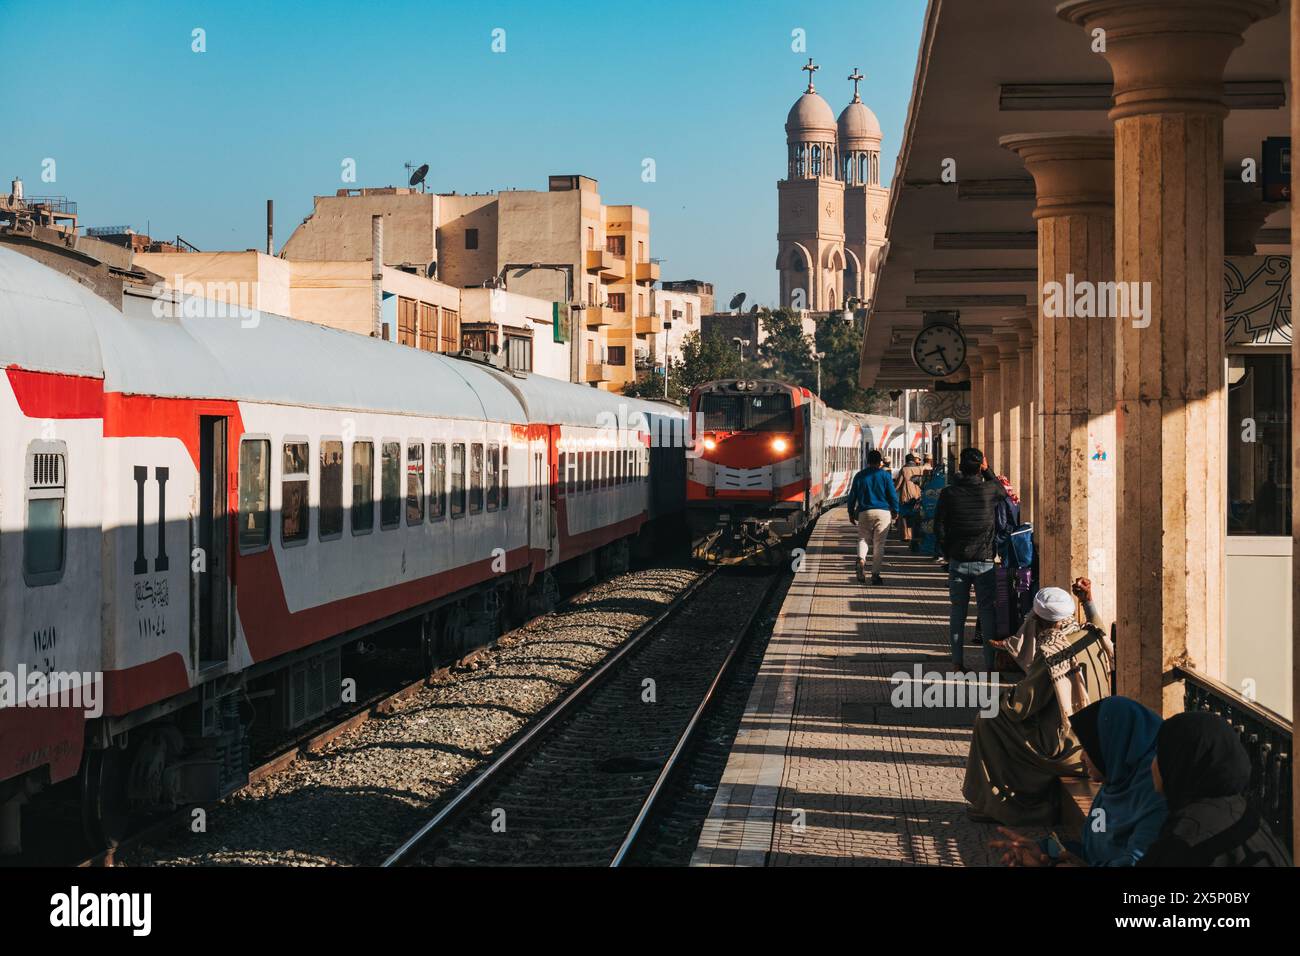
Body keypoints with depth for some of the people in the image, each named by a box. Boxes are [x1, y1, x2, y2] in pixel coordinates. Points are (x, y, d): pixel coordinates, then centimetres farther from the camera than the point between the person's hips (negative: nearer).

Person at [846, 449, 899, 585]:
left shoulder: (859, 476, 6)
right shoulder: (885, 475, 1)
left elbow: (852, 496, 8)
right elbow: (893, 495, 0)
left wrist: (851, 512, 16)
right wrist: (895, 511, 11)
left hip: (864, 513, 1)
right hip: (883, 512, -1)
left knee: (863, 538, 15)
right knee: (879, 544, 3)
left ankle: (861, 559, -17)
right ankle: (875, 574, 1)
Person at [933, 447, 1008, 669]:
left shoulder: (949, 493, -5)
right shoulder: (991, 490, -8)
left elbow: (939, 526, -2)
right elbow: (1005, 491, 16)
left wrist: (947, 552, 10)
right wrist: (988, 471, 16)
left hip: (958, 560, 1)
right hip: (985, 561, -1)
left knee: (957, 611, 9)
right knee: (987, 610, 4)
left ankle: (957, 662, 11)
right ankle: (990, 663, 2)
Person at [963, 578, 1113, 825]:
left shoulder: (1049, 656, -23)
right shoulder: (1093, 636, -3)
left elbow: (1018, 709, -17)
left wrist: (1008, 694, 5)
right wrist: (1088, 601, 28)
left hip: (1066, 751, -8)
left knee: (987, 722, 5)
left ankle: (994, 805, 15)